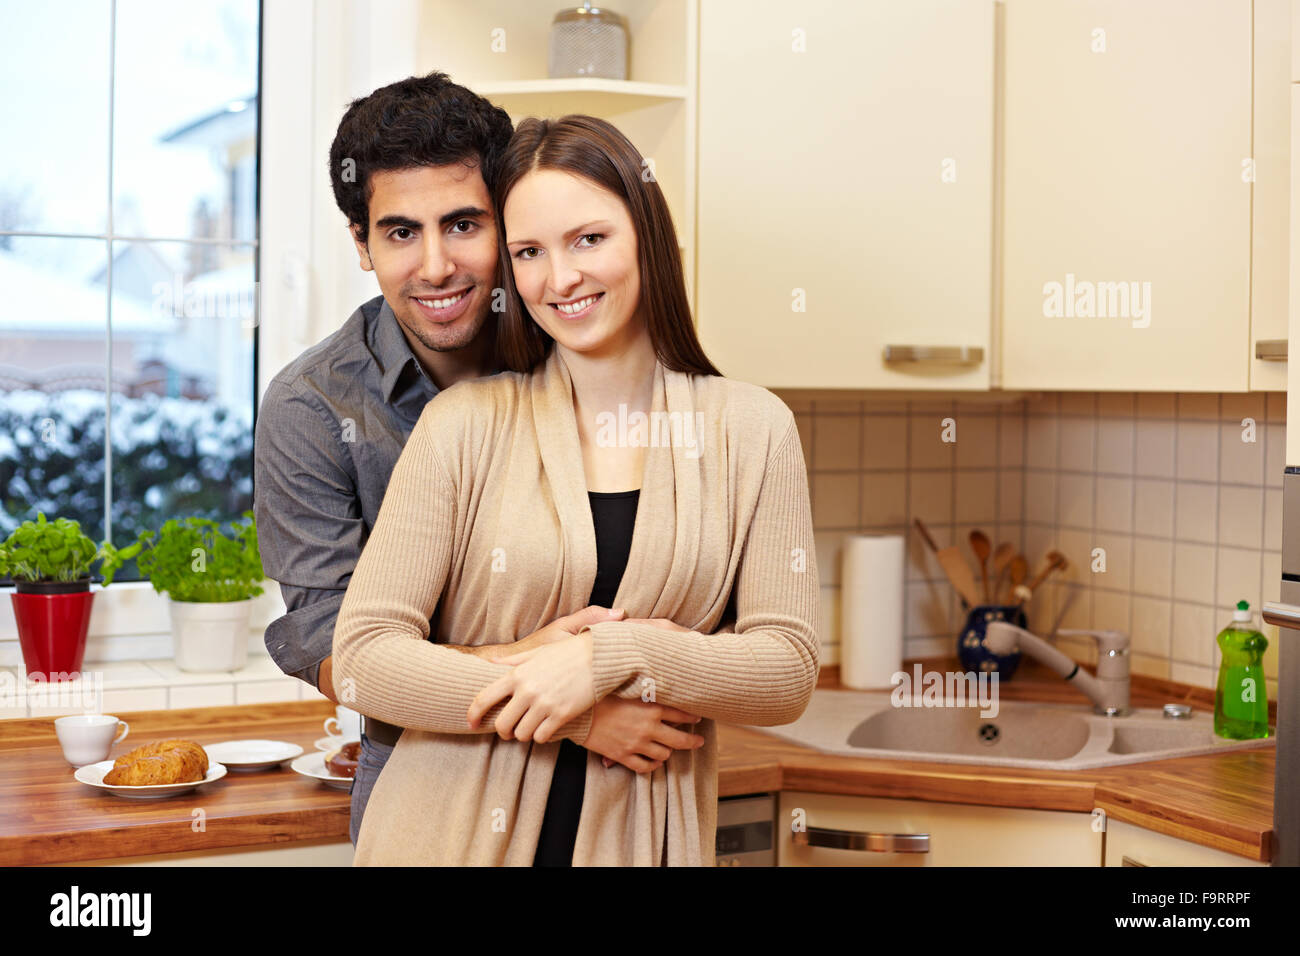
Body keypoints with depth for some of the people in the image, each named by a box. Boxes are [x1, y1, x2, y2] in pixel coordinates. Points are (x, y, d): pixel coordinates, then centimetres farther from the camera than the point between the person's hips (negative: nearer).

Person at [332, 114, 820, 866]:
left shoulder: (752, 429, -2)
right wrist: (591, 714, -16)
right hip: (454, 831, 0)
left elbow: (789, 675, -5)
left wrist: (614, 657, -20)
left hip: (642, 834, 1)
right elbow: (363, 659, -10)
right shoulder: (466, 423, -6)